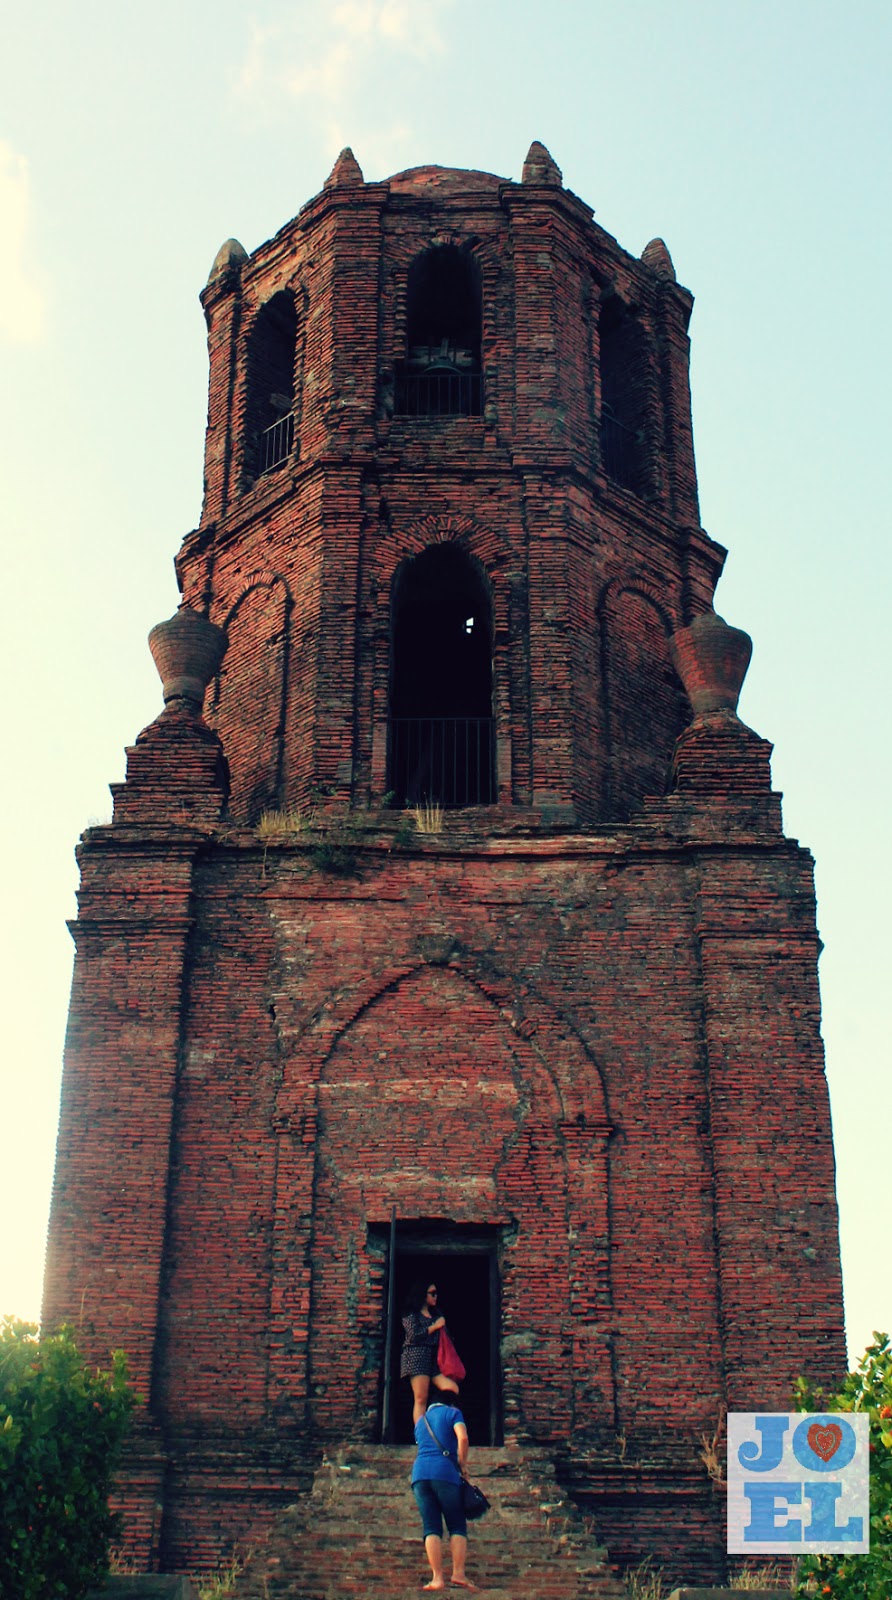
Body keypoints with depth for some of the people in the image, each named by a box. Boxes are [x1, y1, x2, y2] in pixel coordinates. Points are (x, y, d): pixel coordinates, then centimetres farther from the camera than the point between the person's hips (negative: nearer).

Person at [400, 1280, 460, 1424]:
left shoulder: (435, 1314, 22)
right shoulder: (411, 1313, 4)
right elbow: (413, 1335, -8)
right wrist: (434, 1327, -3)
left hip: (434, 1358, 6)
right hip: (416, 1356, -6)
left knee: (453, 1390, -12)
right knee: (421, 1399, -11)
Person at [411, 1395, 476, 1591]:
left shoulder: (421, 1420, 27)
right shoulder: (452, 1413, 9)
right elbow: (463, 1437, -8)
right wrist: (463, 1463, 3)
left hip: (419, 1473, 4)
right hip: (445, 1473, -4)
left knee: (431, 1527, 1)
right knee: (457, 1525, 3)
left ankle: (437, 1577, -10)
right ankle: (458, 1573, -9)